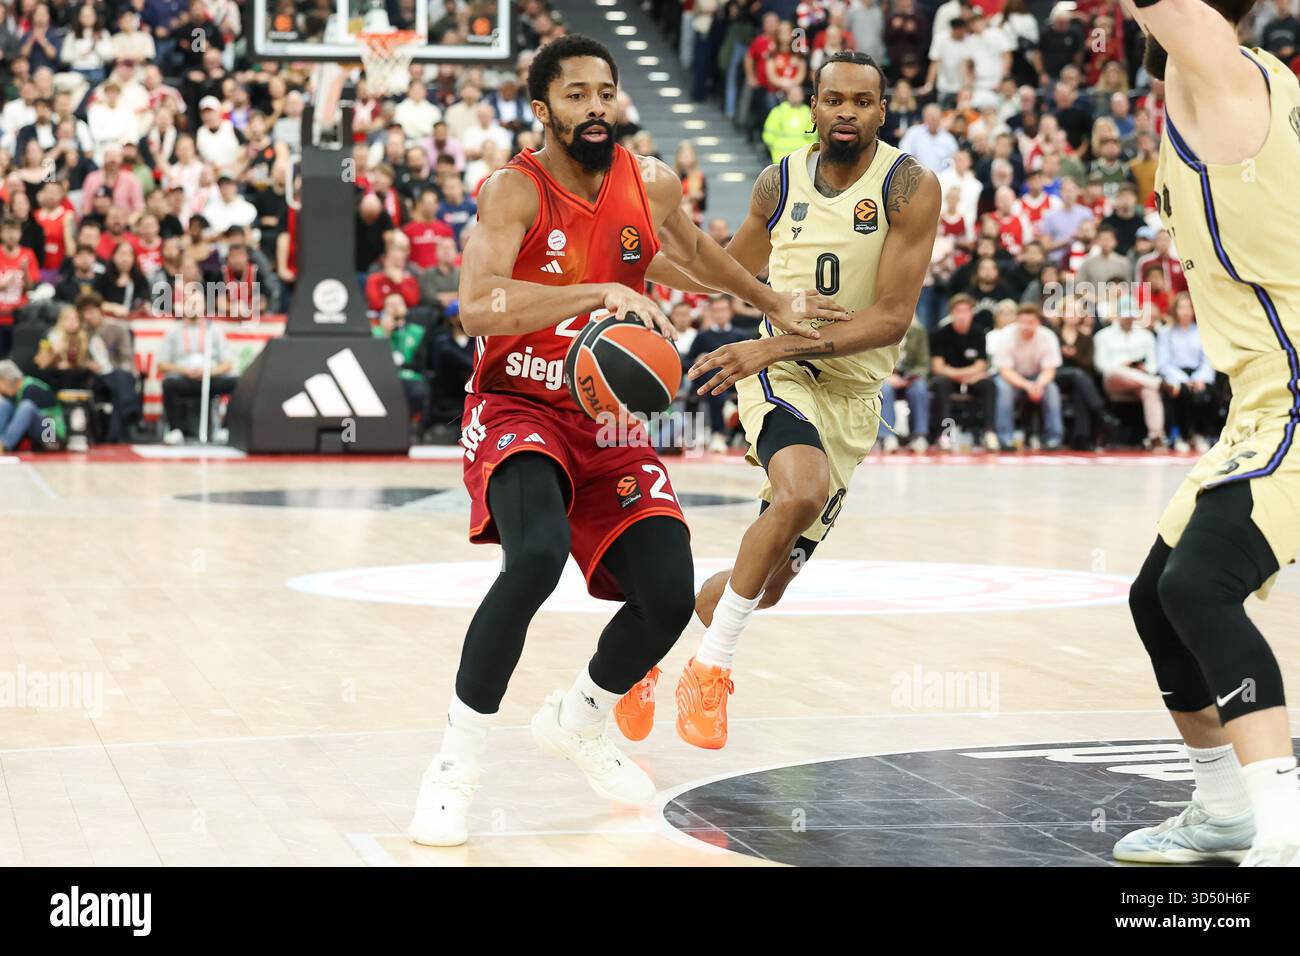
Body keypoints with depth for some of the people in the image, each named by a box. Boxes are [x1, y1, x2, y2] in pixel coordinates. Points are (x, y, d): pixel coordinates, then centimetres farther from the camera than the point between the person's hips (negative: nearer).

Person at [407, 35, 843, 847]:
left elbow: (694, 247, 25)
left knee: (669, 595, -8)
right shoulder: (516, 191, -17)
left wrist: (773, 303, 33)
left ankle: (578, 721, 24)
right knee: (538, 557, -33)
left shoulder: (652, 184, 0)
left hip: (610, 421, 5)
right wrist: (603, 292, -42)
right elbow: (476, 306, -34)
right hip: (517, 409, -5)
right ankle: (456, 764, -17)